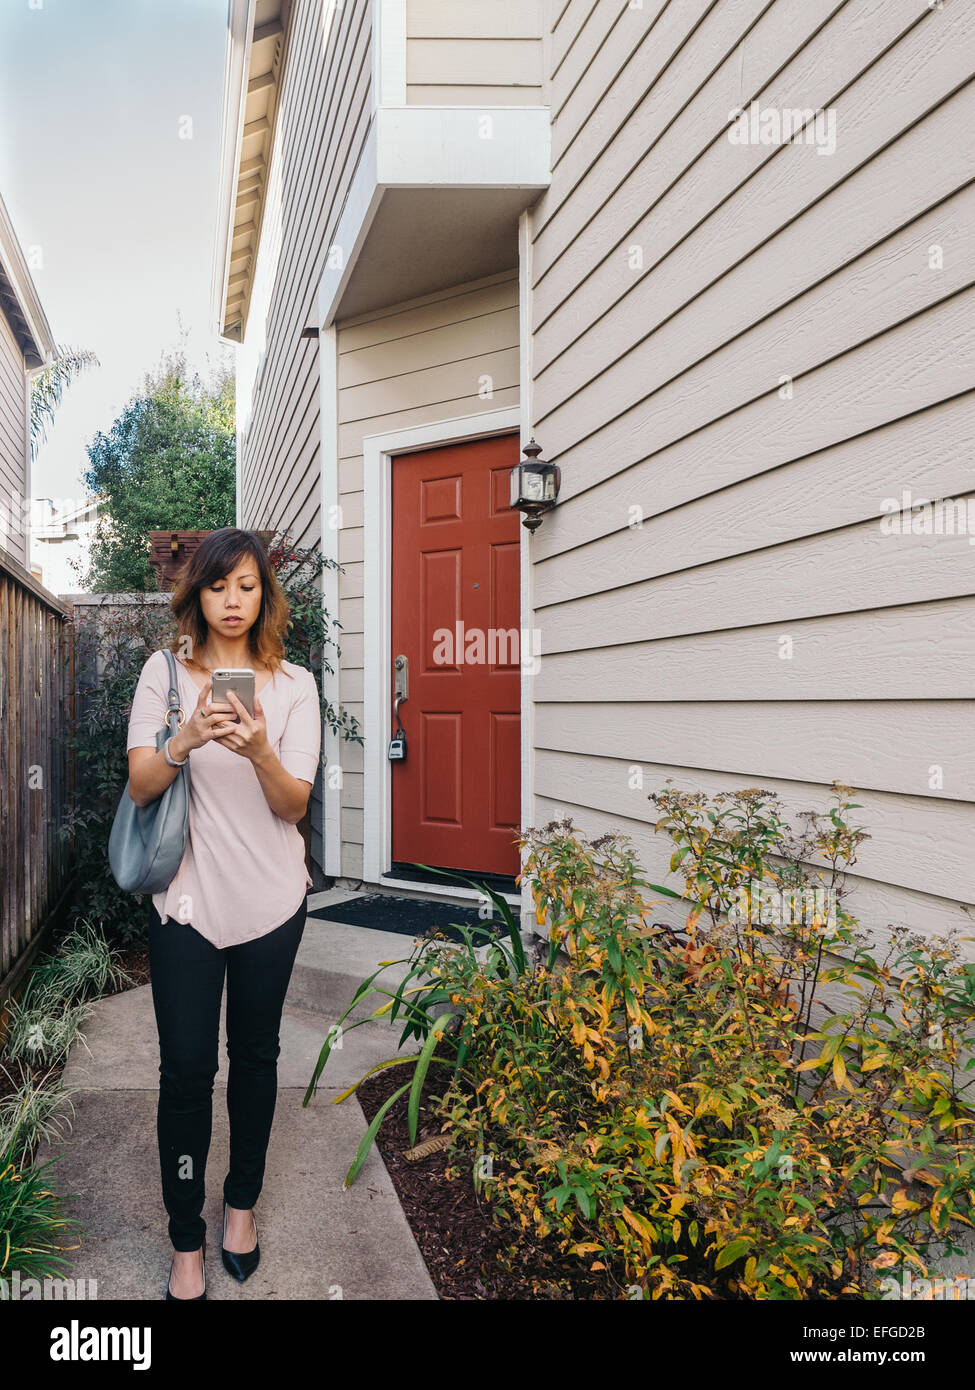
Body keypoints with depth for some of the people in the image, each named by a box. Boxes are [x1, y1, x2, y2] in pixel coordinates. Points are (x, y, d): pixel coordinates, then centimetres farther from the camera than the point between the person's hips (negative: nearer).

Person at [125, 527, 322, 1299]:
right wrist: (183, 742, -28)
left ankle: (243, 1203, 38)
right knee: (187, 1067, 3)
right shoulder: (164, 672, -2)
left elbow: (293, 804, -7)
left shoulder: (294, 683, -2)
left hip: (271, 896, 1)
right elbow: (140, 788, -7)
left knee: (255, 1054, 15)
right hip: (187, 896, -1)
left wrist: (260, 752, -28)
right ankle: (187, 1240, 25)